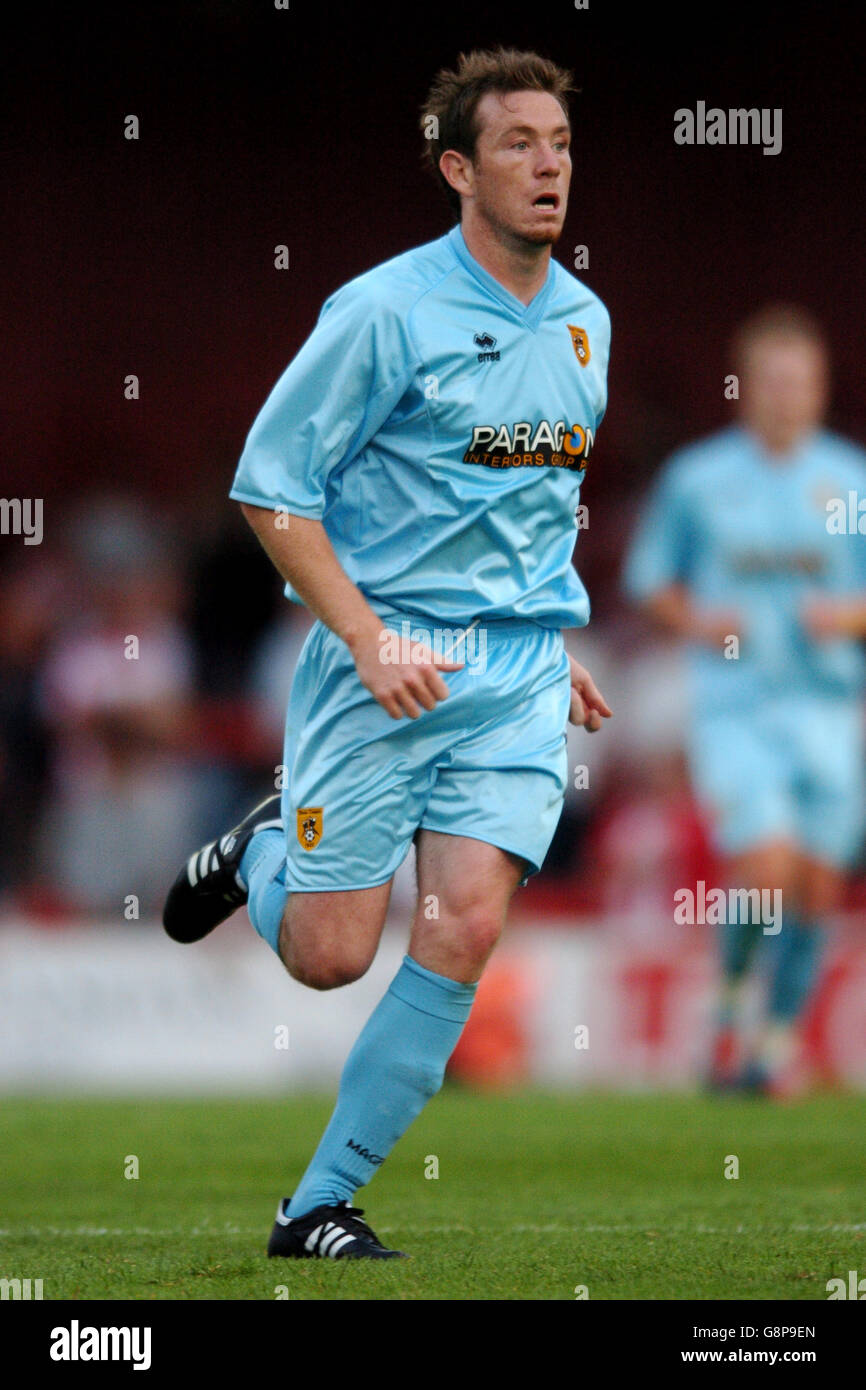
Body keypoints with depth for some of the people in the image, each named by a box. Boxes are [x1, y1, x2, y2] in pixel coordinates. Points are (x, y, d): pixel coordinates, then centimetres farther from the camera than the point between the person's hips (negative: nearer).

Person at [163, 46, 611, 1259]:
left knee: (462, 938, -9)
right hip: (385, 660, -5)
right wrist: (369, 638, -16)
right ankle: (263, 853, 31)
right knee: (330, 956, -5)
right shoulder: (386, 313, -10)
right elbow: (272, 485, -9)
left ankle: (322, 1204, 1)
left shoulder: (584, 322, 11)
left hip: (521, 676, 5)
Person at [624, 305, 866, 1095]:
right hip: (732, 706, -2)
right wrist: (697, 621, -7)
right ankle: (733, 1000, 9)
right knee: (764, 867, -18)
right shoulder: (696, 480, 2)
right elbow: (650, 577, 12)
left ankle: (780, 1037, 17)